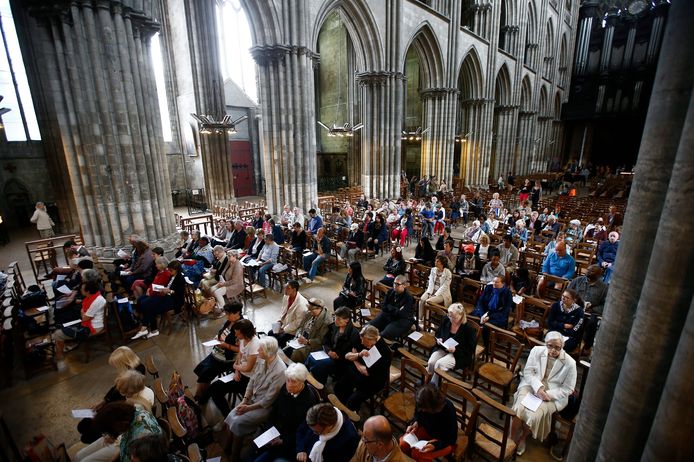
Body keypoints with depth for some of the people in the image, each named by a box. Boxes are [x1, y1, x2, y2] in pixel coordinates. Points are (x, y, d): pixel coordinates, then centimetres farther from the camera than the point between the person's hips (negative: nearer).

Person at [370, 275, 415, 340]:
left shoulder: (408, 297, -16)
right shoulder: (391, 291, 1)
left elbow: (403, 314, -22)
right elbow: (383, 306, 2)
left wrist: (390, 308, -11)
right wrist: (396, 310, -12)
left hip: (401, 320, -6)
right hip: (387, 316, 6)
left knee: (384, 335, -29)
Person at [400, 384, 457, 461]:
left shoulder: (448, 411, -33)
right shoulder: (423, 404, -21)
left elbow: (451, 439, -19)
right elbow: (418, 415, 3)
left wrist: (435, 445, -33)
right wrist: (416, 423, -17)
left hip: (442, 440, -4)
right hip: (426, 429, 5)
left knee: (417, 453, -25)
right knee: (402, 443, -14)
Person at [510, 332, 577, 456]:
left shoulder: (570, 363, -11)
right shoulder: (537, 350, -7)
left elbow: (568, 389, -5)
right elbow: (528, 371, -2)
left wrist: (548, 394, -17)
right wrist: (538, 387, -19)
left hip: (553, 395, -1)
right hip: (532, 385, 2)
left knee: (534, 415, -24)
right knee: (519, 408, -24)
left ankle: (523, 438, 8)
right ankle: (512, 439, -2)